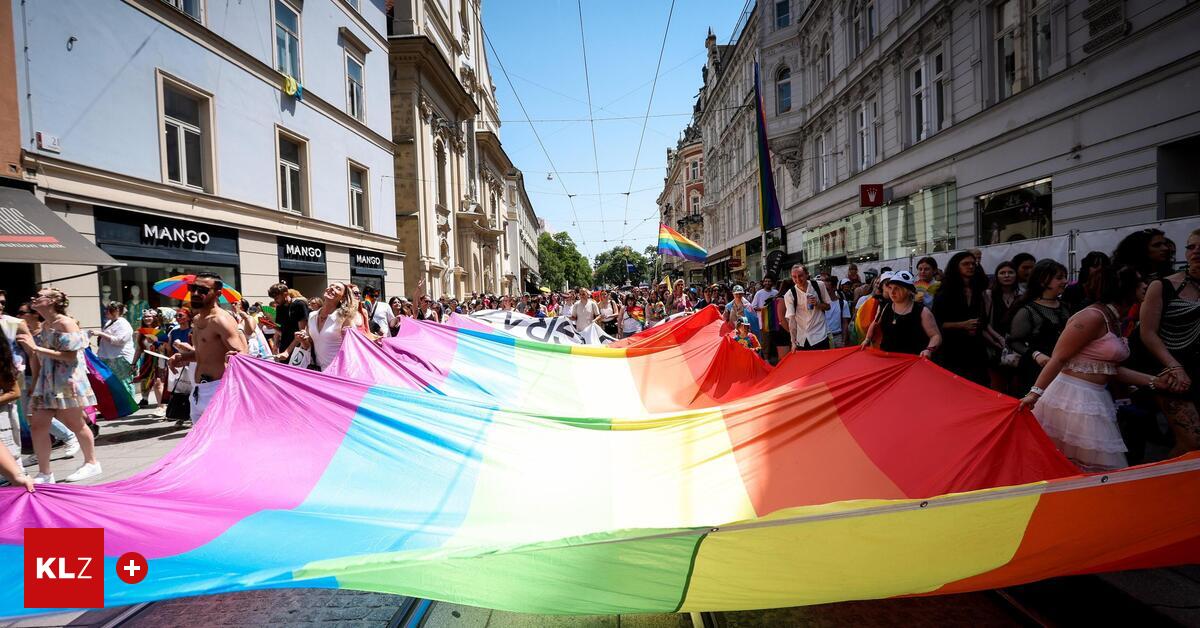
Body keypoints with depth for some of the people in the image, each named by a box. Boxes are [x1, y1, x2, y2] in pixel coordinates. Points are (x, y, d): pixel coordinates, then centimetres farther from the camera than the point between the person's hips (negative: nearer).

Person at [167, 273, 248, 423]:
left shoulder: (221, 320, -15)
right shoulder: (197, 320, 14)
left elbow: (241, 354, -23)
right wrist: (183, 357, 10)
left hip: (217, 390, -10)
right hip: (197, 391, 10)